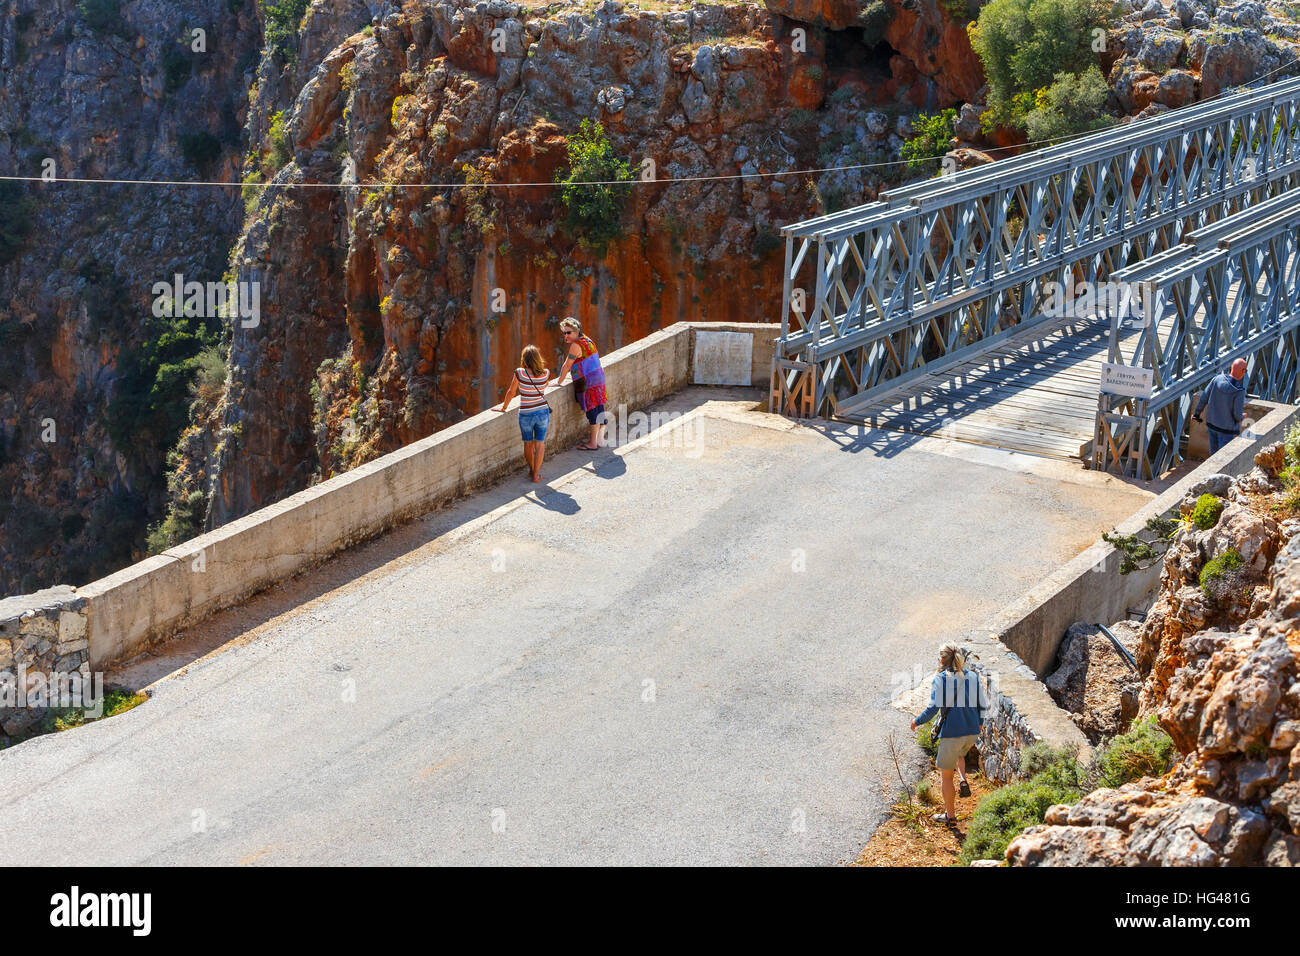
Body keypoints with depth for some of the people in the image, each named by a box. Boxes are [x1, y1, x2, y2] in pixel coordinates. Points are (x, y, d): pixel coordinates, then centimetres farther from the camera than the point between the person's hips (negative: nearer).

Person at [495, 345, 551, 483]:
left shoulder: (520, 373, -16)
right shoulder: (545, 373, -9)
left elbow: (511, 392, -5)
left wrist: (503, 407, 10)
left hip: (526, 415, -1)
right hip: (543, 412, 1)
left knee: (528, 444, 19)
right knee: (539, 444, 10)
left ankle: (531, 470, 36)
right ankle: (536, 475, 8)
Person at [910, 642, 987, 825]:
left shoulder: (940, 679, -8)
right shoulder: (973, 677, 5)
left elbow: (934, 708, -14)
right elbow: (983, 705, 8)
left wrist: (917, 721, 2)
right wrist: (980, 723, 26)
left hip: (951, 731, -5)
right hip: (972, 731, 5)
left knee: (945, 775, 10)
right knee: (958, 754, 37)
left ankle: (950, 815, 17)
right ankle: (963, 779, 9)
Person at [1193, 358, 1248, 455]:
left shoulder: (1217, 379, -12)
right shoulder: (1239, 391, -26)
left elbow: (1204, 398, -2)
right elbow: (1237, 414, -19)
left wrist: (1197, 413, 13)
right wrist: (1241, 417, 5)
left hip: (1212, 423, 6)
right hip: (1227, 428, -6)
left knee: (1214, 451, 22)